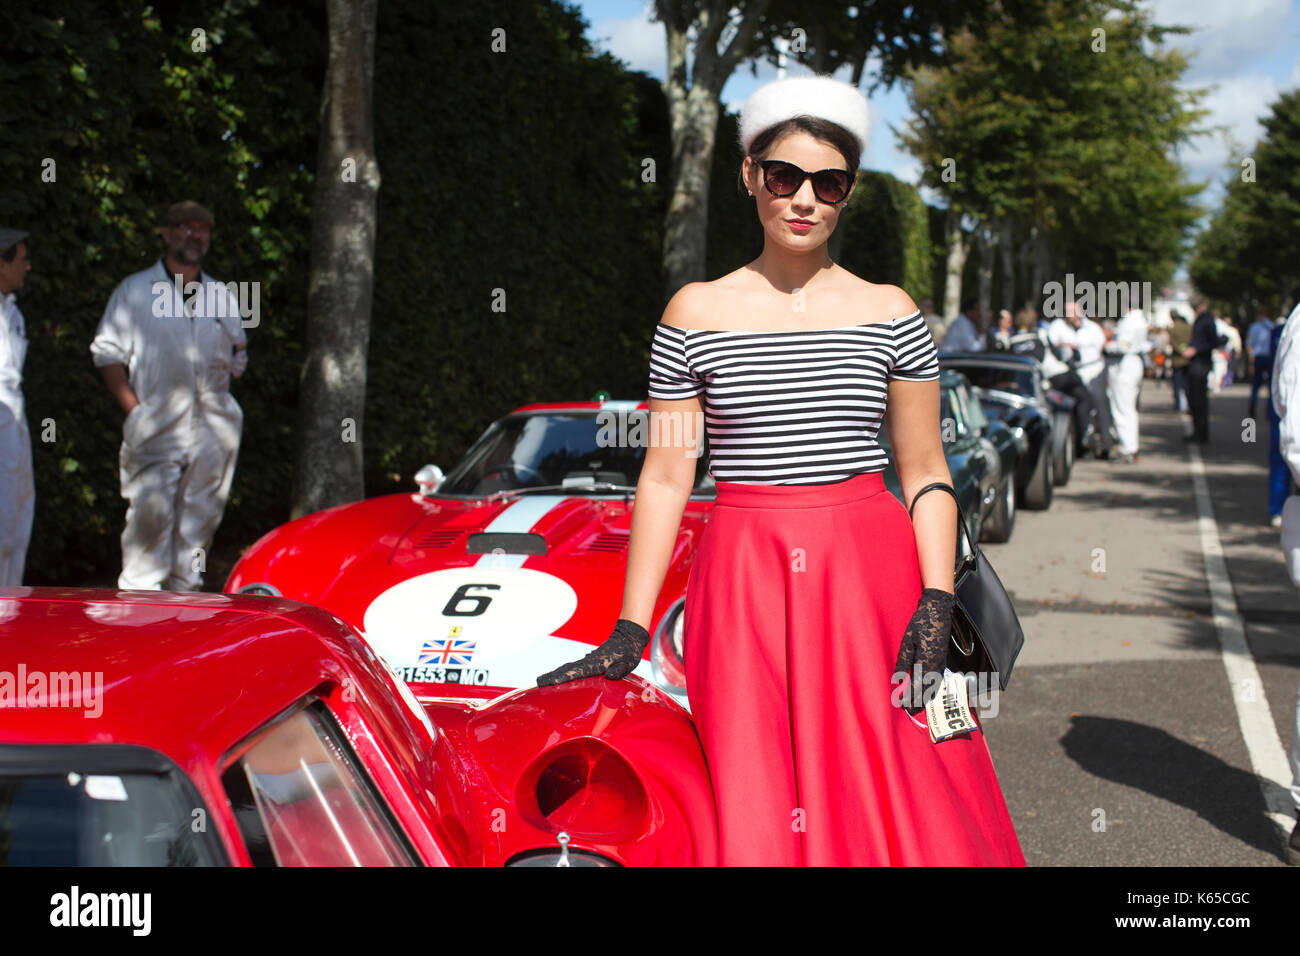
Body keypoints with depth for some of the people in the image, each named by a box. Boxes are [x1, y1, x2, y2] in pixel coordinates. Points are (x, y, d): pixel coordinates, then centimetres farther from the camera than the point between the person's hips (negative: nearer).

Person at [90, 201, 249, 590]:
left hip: (214, 426, 4)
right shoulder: (134, 290, 8)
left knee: (200, 515, 3)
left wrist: (237, 354, 4)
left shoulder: (221, 295, 19)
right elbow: (107, 353, 2)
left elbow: (237, 361, 27)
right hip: (157, 425, -4)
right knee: (150, 512, -14)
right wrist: (133, 408, -8)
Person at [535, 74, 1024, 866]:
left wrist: (936, 604, -7)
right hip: (744, 584, 0)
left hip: (871, 573, 0)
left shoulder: (890, 315, 5)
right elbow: (665, 478, 4)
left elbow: (925, 474, 6)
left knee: (892, 795, -2)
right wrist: (630, 630, 0)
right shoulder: (696, 313, 4)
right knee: (756, 807, 1)